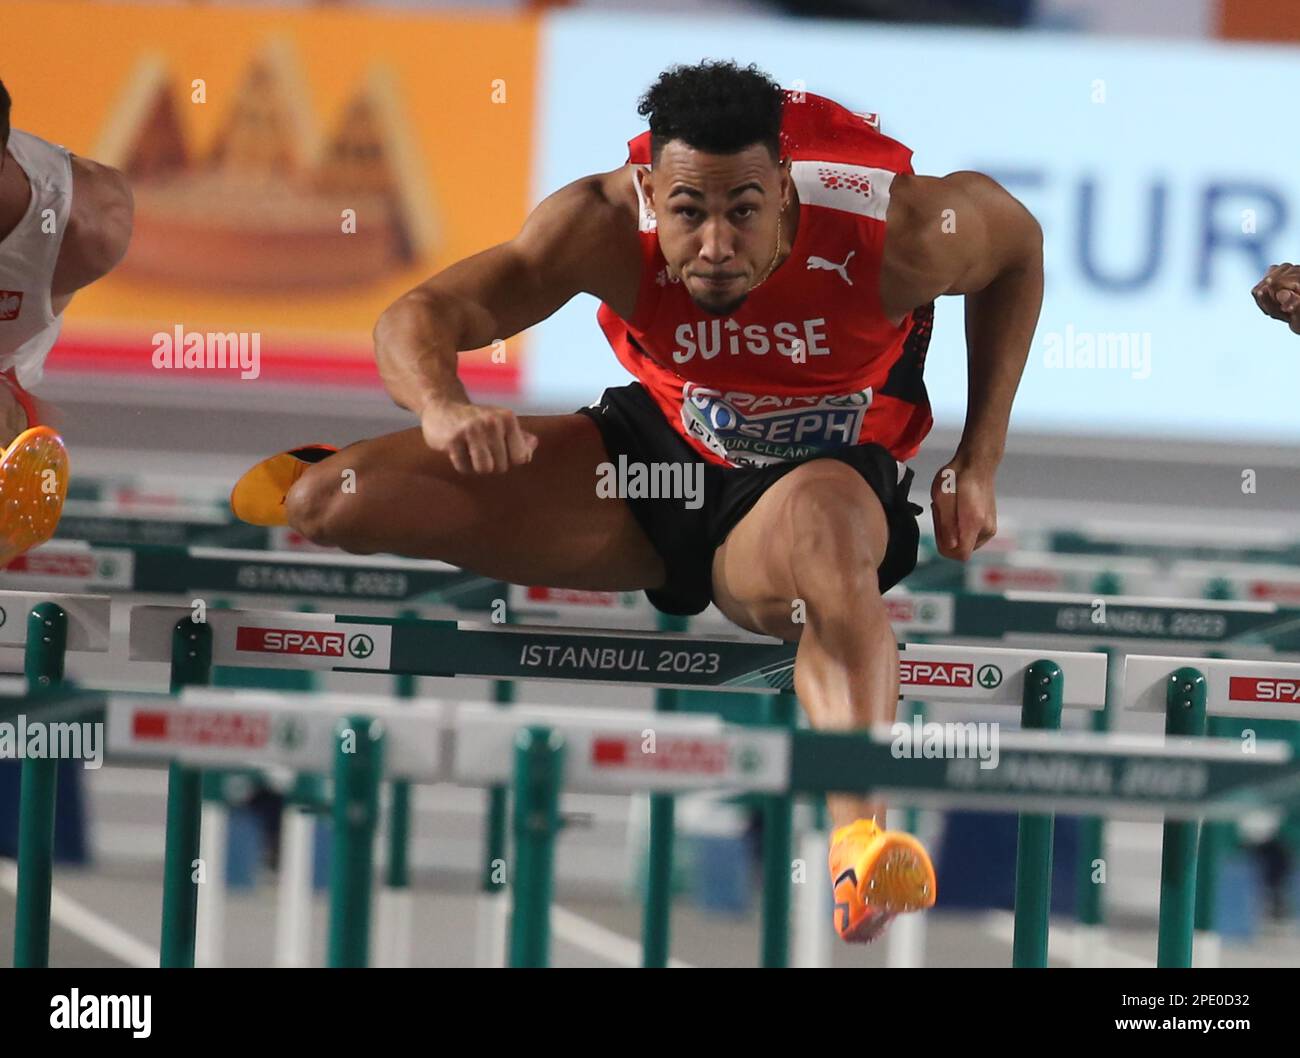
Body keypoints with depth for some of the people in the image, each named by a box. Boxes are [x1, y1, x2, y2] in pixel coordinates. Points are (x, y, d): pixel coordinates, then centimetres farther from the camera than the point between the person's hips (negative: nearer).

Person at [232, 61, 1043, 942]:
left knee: (827, 526, -45)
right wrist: (444, 408, -52)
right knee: (330, 504, -8)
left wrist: (979, 464, -8)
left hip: (825, 469, -3)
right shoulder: (606, 226, -26)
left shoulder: (894, 232, -28)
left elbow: (1017, 241, -5)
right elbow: (418, 317, -27)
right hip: (658, 448, 3)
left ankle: (863, 834, -65)